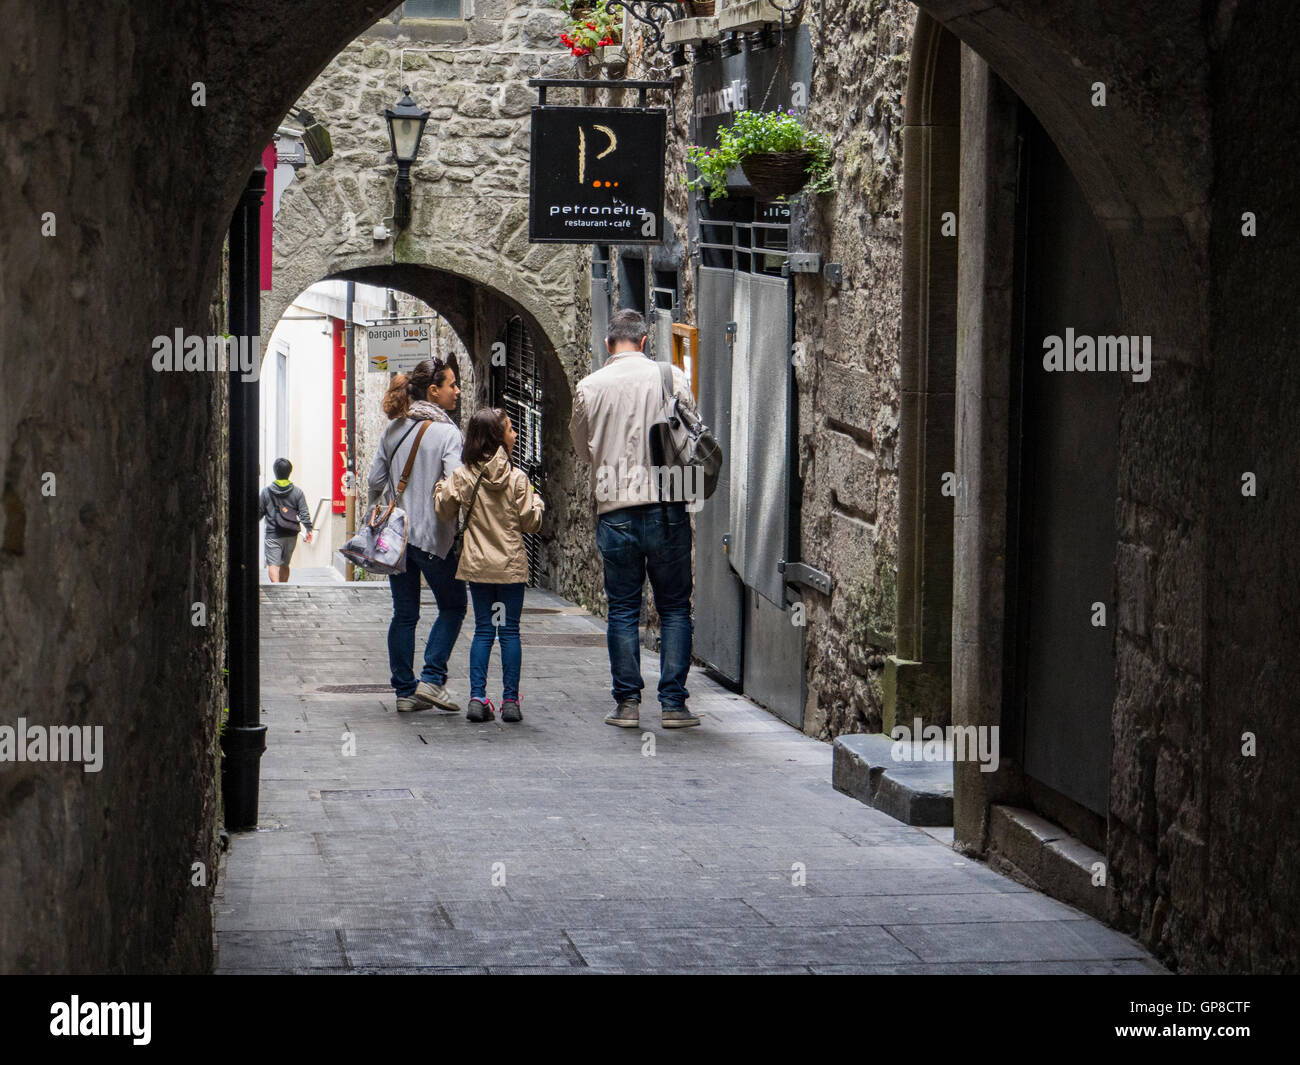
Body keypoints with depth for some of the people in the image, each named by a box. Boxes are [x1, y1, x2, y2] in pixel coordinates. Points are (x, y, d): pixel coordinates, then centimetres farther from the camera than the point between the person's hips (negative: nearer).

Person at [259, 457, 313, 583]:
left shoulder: (266, 491, -3)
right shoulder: (297, 492, 1)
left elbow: (259, 512, 4)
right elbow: (304, 513, -2)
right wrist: (309, 530, 4)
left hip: (273, 535, -3)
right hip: (291, 535, 3)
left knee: (272, 564, -6)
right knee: (285, 564, 18)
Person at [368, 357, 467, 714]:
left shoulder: (394, 428, 7)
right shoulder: (447, 432, -11)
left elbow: (375, 479, 9)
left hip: (396, 534, 6)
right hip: (433, 535, -6)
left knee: (404, 613, 10)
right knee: (452, 606, 10)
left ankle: (405, 690, 10)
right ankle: (432, 678, -1)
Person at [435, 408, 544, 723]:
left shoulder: (463, 476, -5)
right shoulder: (517, 478, -10)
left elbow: (445, 511, 4)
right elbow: (530, 522, -6)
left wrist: (441, 489, 22)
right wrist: (536, 501, 13)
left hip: (477, 565, 2)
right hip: (512, 565, -2)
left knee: (483, 630, 9)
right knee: (510, 631, 4)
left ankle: (477, 698, 3)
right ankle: (510, 701, 4)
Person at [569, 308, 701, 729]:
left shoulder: (589, 387, 1)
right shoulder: (672, 377, -2)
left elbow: (582, 447, 14)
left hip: (614, 510, 1)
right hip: (667, 507, -1)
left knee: (622, 610, 8)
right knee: (674, 608, 6)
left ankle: (627, 703, 7)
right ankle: (673, 703, 3)